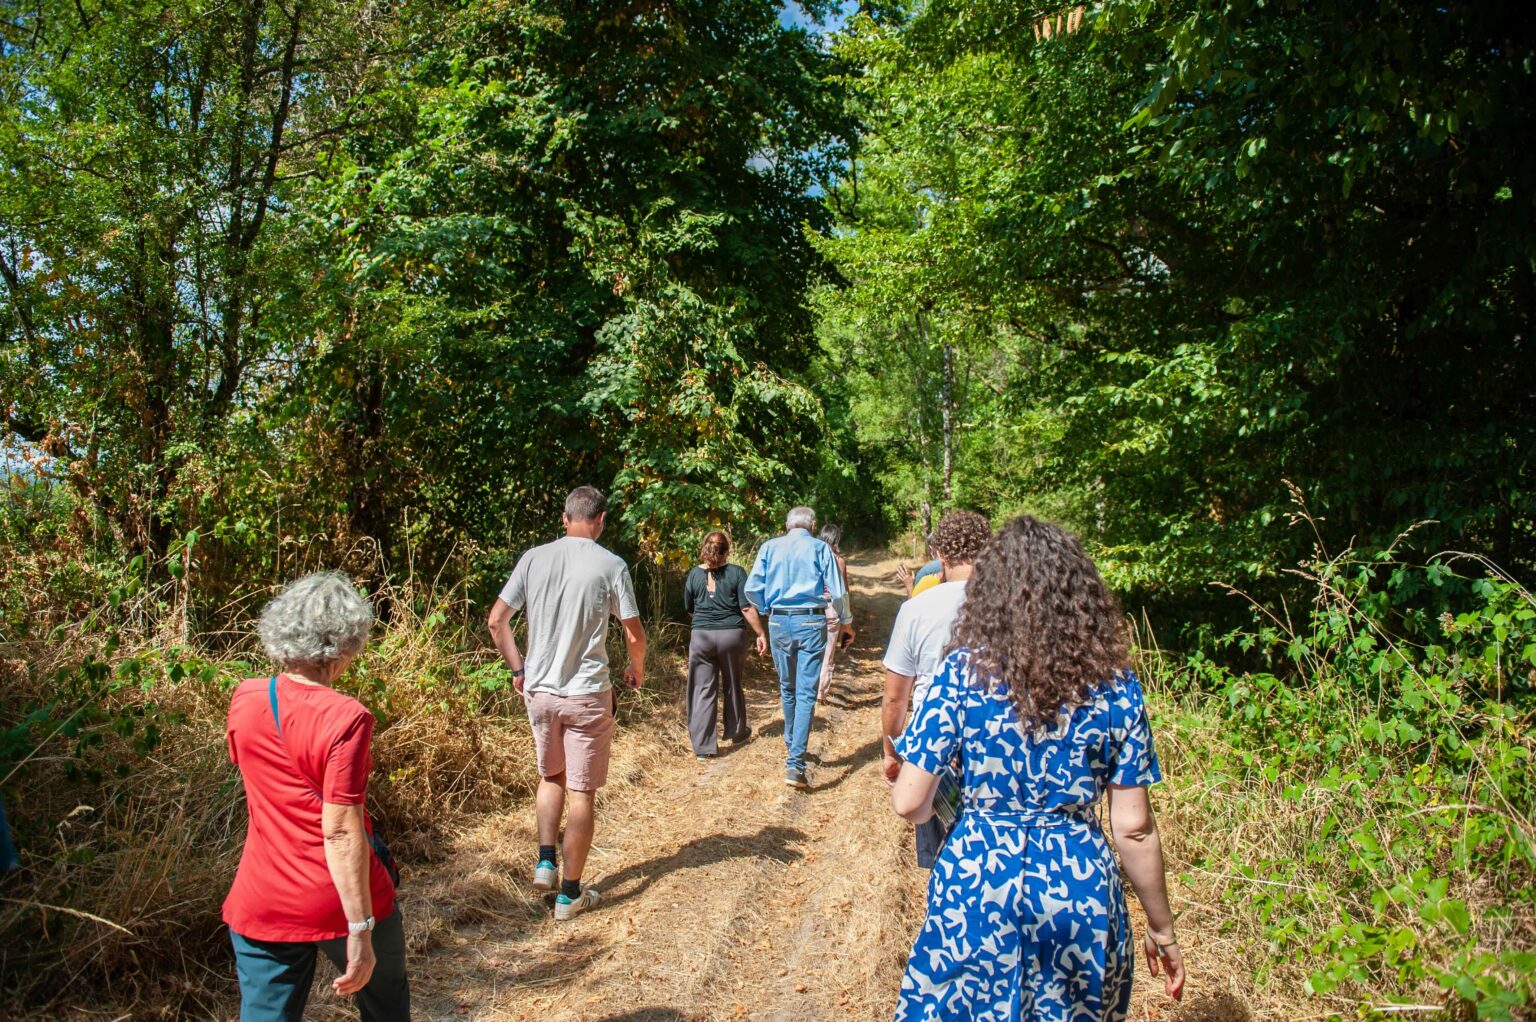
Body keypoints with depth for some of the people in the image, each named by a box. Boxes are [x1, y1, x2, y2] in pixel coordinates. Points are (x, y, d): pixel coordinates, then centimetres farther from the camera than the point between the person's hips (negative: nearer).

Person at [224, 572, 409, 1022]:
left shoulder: (245, 698, -5)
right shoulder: (344, 718, -22)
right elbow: (341, 832, -23)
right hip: (341, 904, -4)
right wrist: (361, 931, -18)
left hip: (261, 906, 4)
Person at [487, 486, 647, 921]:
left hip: (539, 690, 4)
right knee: (581, 792, 6)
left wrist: (518, 669, 13)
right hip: (587, 695, -4)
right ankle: (570, 894, 14)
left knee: (550, 776, 26)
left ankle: (545, 862, 20)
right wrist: (637, 670, 13)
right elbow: (635, 635, -7)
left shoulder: (533, 558, -1)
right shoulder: (611, 566, -10)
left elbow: (496, 619, 1)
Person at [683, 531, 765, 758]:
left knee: (703, 690, 5)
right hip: (732, 635, -1)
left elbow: (689, 608, 12)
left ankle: (703, 745, 4)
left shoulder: (695, 574, 1)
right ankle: (736, 732, 35)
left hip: (701, 637, 1)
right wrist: (760, 633, -1)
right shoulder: (736, 572, -7)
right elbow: (747, 608, -9)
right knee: (732, 686, 18)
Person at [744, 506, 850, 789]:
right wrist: (846, 622, 13)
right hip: (811, 622, -3)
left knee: (787, 688, 21)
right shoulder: (820, 548, 0)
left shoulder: (770, 547, 6)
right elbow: (837, 593, -2)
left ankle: (791, 745, 39)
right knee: (807, 693, -2)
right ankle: (795, 764, -10)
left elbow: (752, 588, 0)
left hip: (779, 623, 3)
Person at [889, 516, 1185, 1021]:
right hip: (1082, 887, 3)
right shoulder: (1115, 685, -5)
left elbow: (910, 803, -10)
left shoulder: (964, 672, -11)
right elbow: (1134, 826, -3)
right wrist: (1161, 929, 11)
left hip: (977, 876, -2)